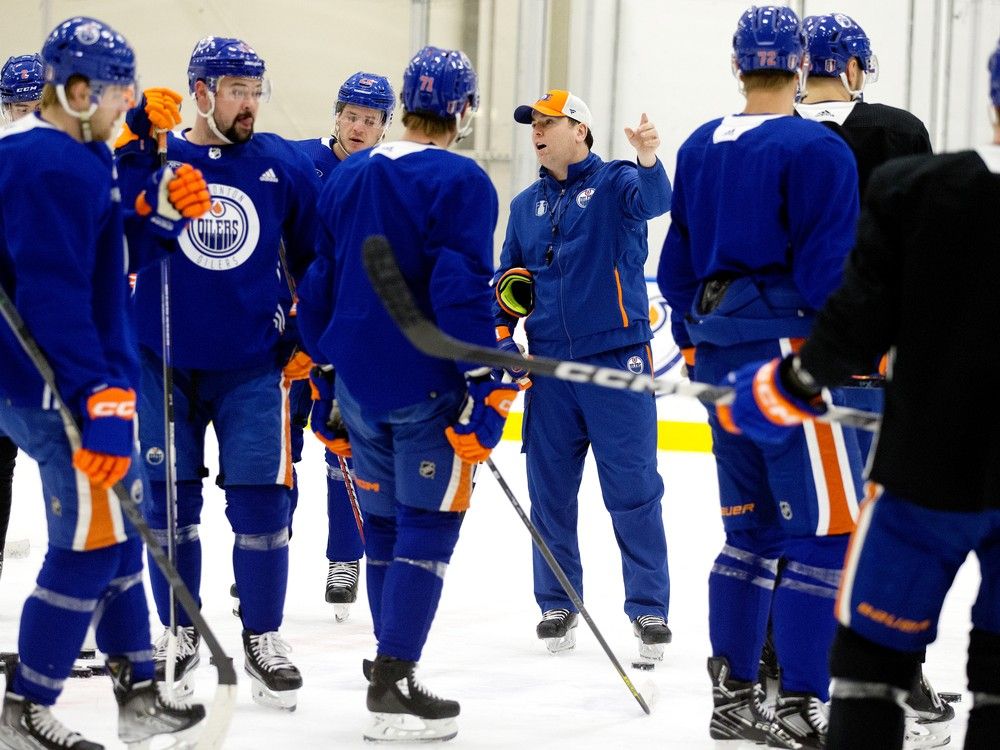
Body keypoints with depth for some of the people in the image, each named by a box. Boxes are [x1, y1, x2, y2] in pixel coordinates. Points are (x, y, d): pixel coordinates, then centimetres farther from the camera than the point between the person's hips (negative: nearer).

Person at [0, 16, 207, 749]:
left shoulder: (77, 155, 12)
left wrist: (160, 198, 0)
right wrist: (101, 400, -28)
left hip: (90, 376, 11)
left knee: (116, 528, 18)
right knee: (90, 543, -4)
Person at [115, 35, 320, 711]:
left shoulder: (284, 165, 1)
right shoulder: (153, 158, -2)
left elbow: (318, 254, 11)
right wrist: (136, 145, -27)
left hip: (253, 368, 0)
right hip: (164, 363, 0)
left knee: (260, 500, -2)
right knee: (169, 500, 8)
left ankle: (263, 639, 13)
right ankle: (180, 632, 25)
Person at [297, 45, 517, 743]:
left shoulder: (346, 178, 11)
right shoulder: (461, 181, -10)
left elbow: (318, 286, 15)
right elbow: (462, 292, -18)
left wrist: (329, 384, 22)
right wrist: (486, 390, -15)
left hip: (359, 386, 7)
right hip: (428, 389, -7)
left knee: (385, 526, 16)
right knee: (428, 528, -3)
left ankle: (395, 674, 21)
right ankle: (393, 688, -7)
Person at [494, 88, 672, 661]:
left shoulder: (616, 183, -2)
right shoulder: (526, 206, 15)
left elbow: (655, 201, -25)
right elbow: (508, 284, 22)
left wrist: (649, 159, -46)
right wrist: (501, 334, 3)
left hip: (618, 359, -5)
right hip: (548, 368, 5)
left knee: (633, 489, -4)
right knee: (550, 491, 9)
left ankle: (650, 608, 2)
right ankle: (557, 604, 20)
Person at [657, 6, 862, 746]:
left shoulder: (699, 149, 11)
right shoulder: (818, 150, -12)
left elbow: (677, 262, 16)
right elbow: (829, 269, -16)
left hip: (722, 357, 8)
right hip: (790, 352, -8)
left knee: (754, 527, 16)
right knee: (826, 529, -5)